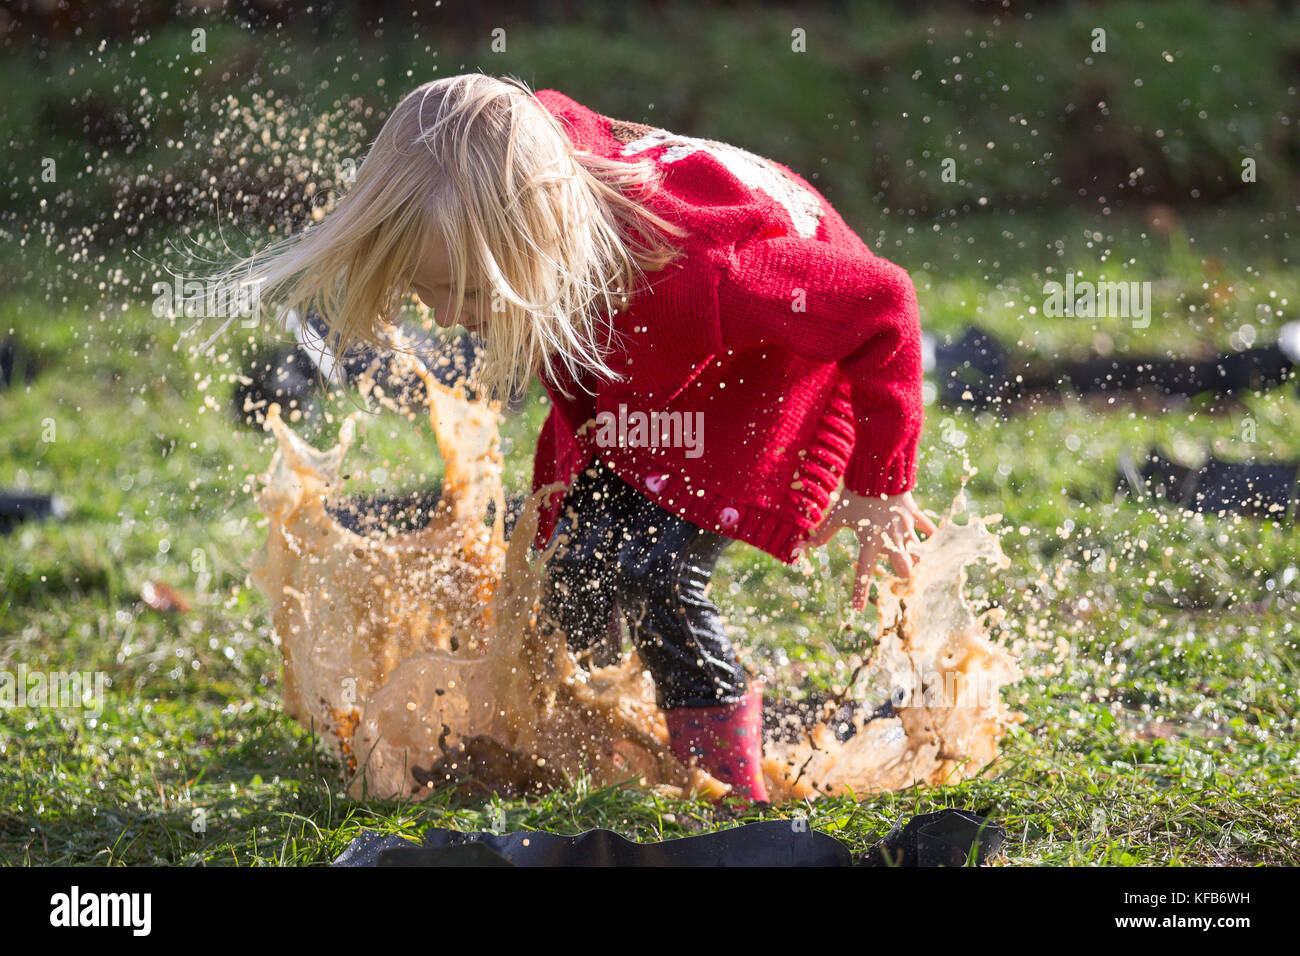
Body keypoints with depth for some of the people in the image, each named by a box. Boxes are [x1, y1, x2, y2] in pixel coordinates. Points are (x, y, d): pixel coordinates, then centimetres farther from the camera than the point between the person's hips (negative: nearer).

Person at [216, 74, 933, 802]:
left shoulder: (687, 275, -47)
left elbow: (880, 306, -35)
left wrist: (877, 490, -25)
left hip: (782, 356, -6)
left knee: (655, 569, -19)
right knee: (580, 565, -4)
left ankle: (728, 789, -3)